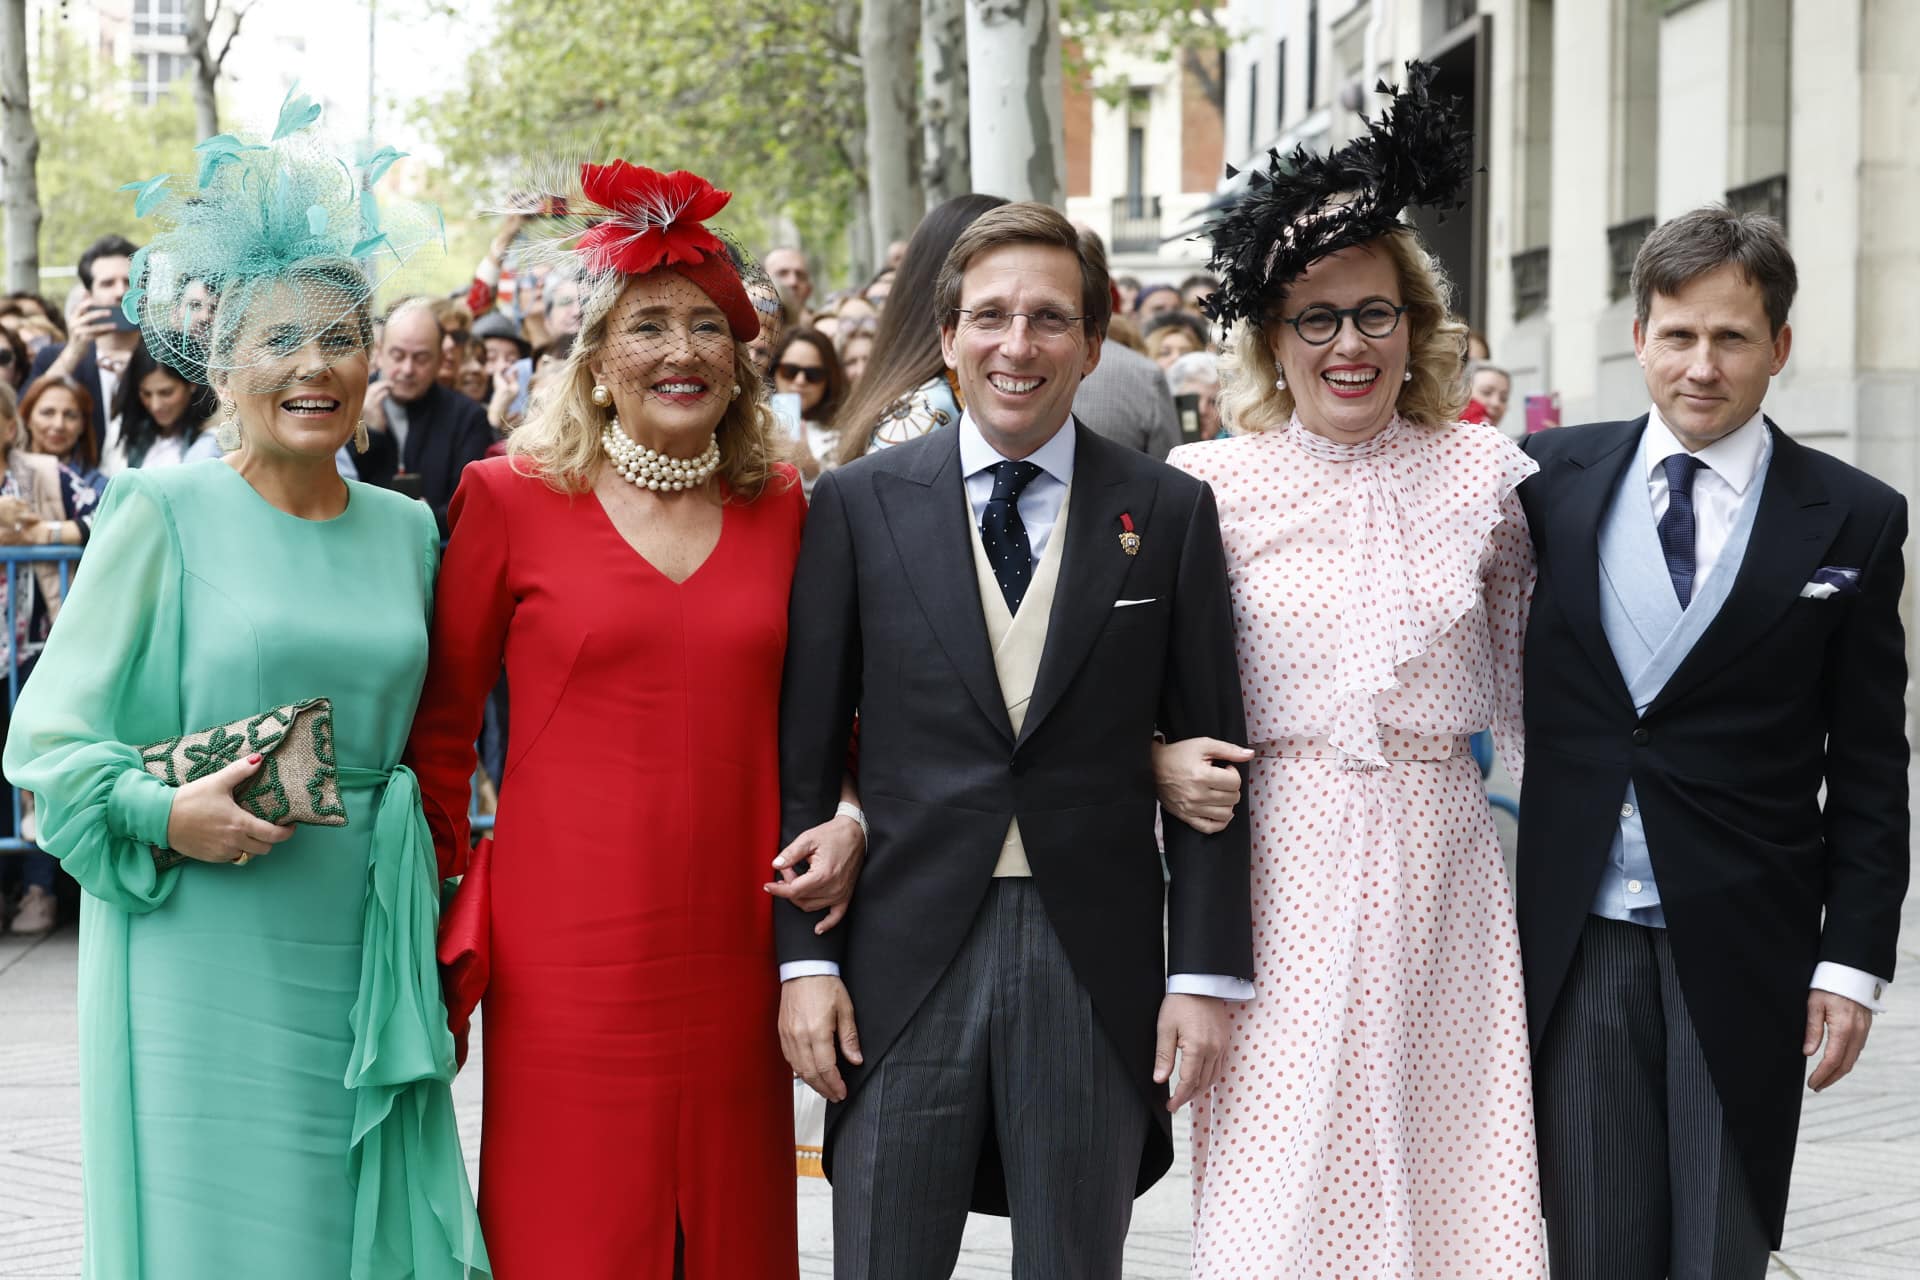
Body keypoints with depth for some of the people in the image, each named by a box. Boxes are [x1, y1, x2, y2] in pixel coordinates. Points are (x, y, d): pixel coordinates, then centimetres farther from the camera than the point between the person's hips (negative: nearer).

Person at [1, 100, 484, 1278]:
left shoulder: (406, 531, 10)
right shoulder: (167, 511, -4)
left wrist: (434, 949, 12)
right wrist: (166, 817, -18)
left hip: (362, 955, 4)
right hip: (205, 954, -4)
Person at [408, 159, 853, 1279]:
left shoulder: (782, 508, 9)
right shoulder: (510, 500, 0)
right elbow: (441, 725, 5)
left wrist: (850, 819, 1)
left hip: (732, 955, 3)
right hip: (566, 963, -3)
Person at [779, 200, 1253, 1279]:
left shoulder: (1170, 513, 3)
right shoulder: (859, 505, 3)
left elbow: (1209, 756, 3)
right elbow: (806, 754, 4)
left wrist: (1207, 974, -2)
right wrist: (805, 956, -2)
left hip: (1097, 967, 0)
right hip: (906, 959, 0)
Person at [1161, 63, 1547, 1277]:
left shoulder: (1485, 473, 4)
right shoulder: (1211, 484, 1)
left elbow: (1528, 681, 13)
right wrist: (1159, 754, -10)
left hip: (1443, 864, 1)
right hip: (1277, 869, -1)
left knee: (1449, 1169, 4)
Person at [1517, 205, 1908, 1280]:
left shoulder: (1853, 522, -1)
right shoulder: (1555, 479, 4)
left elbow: (1870, 772, 0)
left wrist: (1856, 958, -4)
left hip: (1741, 950, -2)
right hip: (1577, 940, 2)